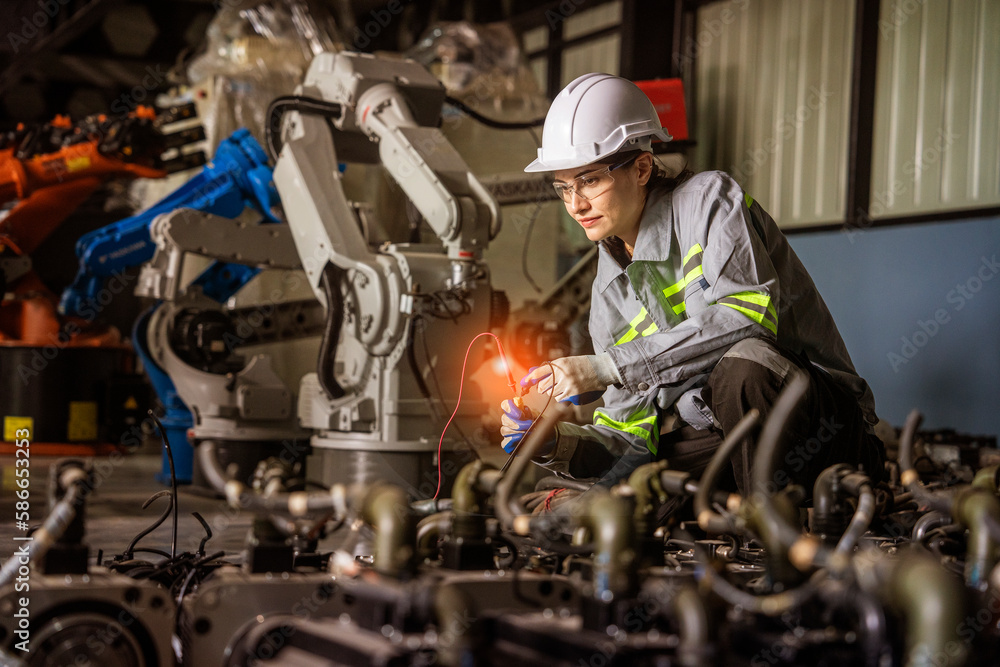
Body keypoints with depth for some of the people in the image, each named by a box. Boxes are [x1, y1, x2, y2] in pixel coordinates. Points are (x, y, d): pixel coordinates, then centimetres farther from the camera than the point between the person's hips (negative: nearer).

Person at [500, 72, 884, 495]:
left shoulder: (709, 199, -8)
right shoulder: (609, 291, 10)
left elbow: (748, 316, -27)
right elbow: (634, 440, 6)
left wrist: (606, 366, -27)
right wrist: (557, 444, -16)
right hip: (723, 439, 6)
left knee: (743, 363, -35)